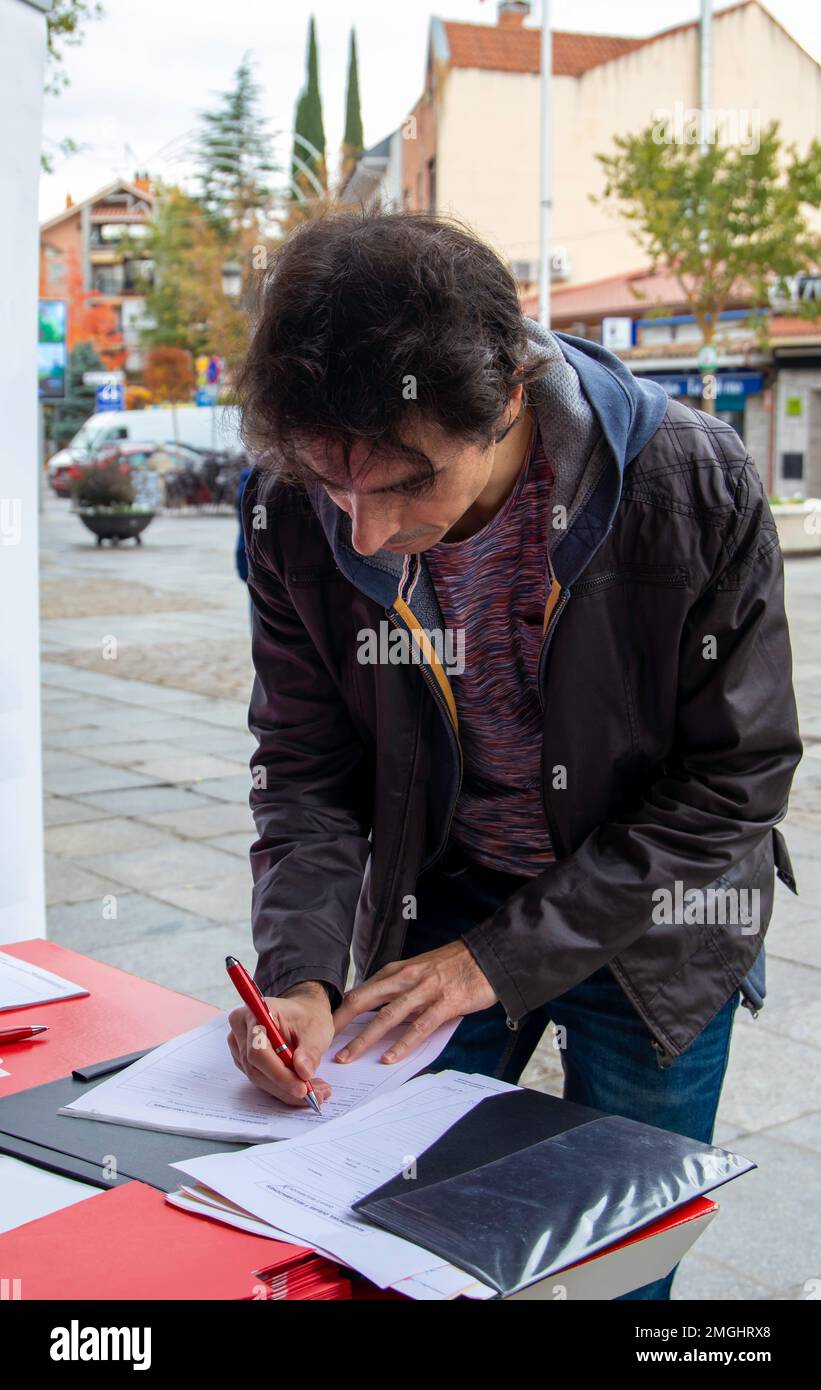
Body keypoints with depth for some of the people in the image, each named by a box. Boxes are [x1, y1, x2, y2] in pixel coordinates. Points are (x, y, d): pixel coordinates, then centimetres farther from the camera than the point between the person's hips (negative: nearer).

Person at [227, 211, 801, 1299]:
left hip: (651, 929, -2)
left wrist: (503, 958, -20)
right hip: (438, 906, 2)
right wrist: (302, 973, -23)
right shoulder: (297, 514, -17)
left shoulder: (692, 484, -26)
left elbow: (735, 778, -19)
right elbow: (306, 769, -6)